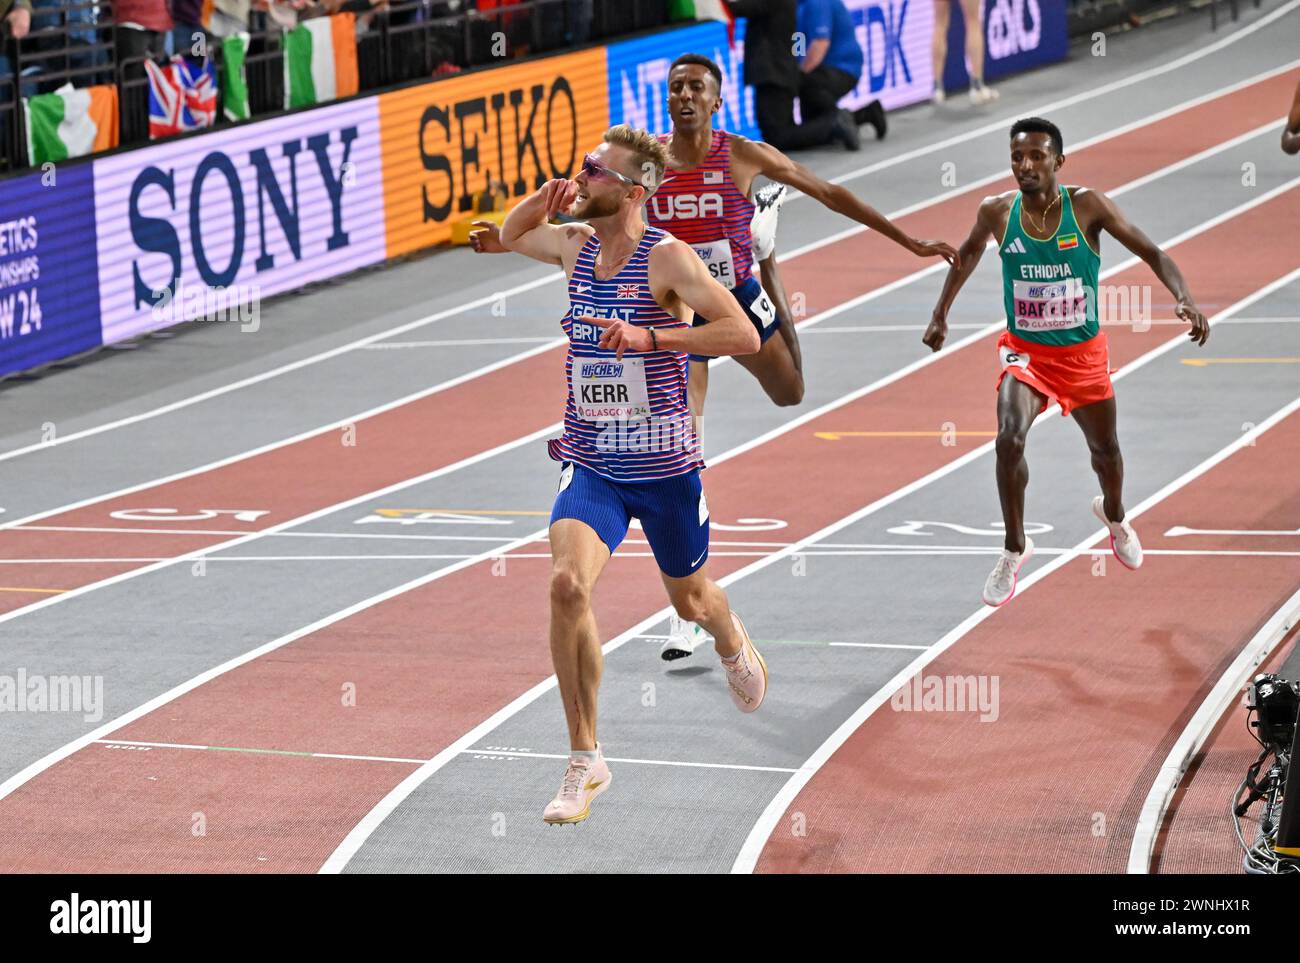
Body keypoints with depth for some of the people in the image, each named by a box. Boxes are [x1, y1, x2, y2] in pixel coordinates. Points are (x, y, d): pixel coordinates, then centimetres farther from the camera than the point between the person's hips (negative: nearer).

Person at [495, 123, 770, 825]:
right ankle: (585, 761, -13)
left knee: (690, 599, 18)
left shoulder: (666, 258, -15)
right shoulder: (575, 245, 2)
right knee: (567, 584, -22)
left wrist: (650, 337, -30)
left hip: (664, 466, -3)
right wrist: (541, 202, 1)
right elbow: (510, 237, 23)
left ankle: (733, 644, 59)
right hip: (591, 464, 3)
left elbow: (744, 335, -22)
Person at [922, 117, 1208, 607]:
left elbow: (1151, 252, -16)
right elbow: (969, 253, 10)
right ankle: (1014, 549, -8)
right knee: (1009, 438, -26)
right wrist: (940, 315, 11)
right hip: (1024, 350, 0)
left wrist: (1185, 300, -32)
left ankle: (1113, 514, 55)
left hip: (1083, 352, 0)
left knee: (1105, 450, 19)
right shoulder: (997, 213, -13)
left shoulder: (1087, 207, -19)